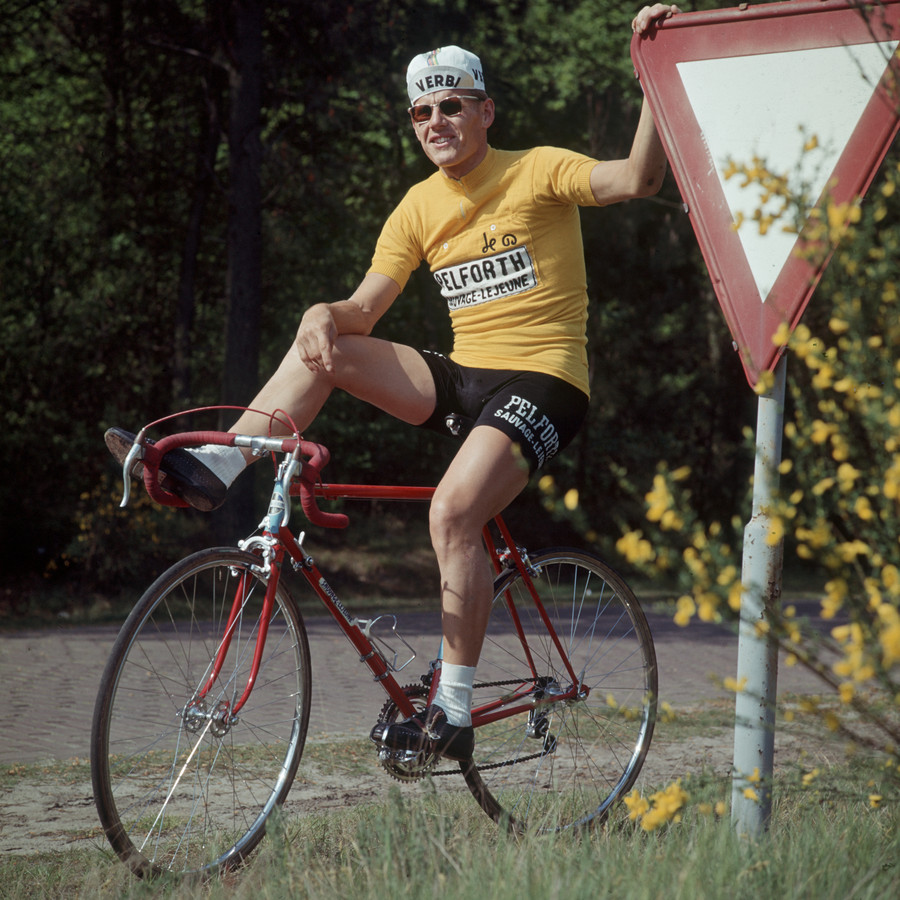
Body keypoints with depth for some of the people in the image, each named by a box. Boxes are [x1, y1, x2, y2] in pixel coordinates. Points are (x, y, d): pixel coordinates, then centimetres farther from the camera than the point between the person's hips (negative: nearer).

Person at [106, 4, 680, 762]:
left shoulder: (537, 173, -6)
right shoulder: (419, 208, 10)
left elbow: (637, 179, -21)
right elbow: (366, 308, 4)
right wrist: (325, 314, -19)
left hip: (541, 383, -7)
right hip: (462, 377, 7)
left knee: (453, 510, -29)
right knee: (325, 347, -5)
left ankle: (454, 713, -23)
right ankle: (212, 469, -9)